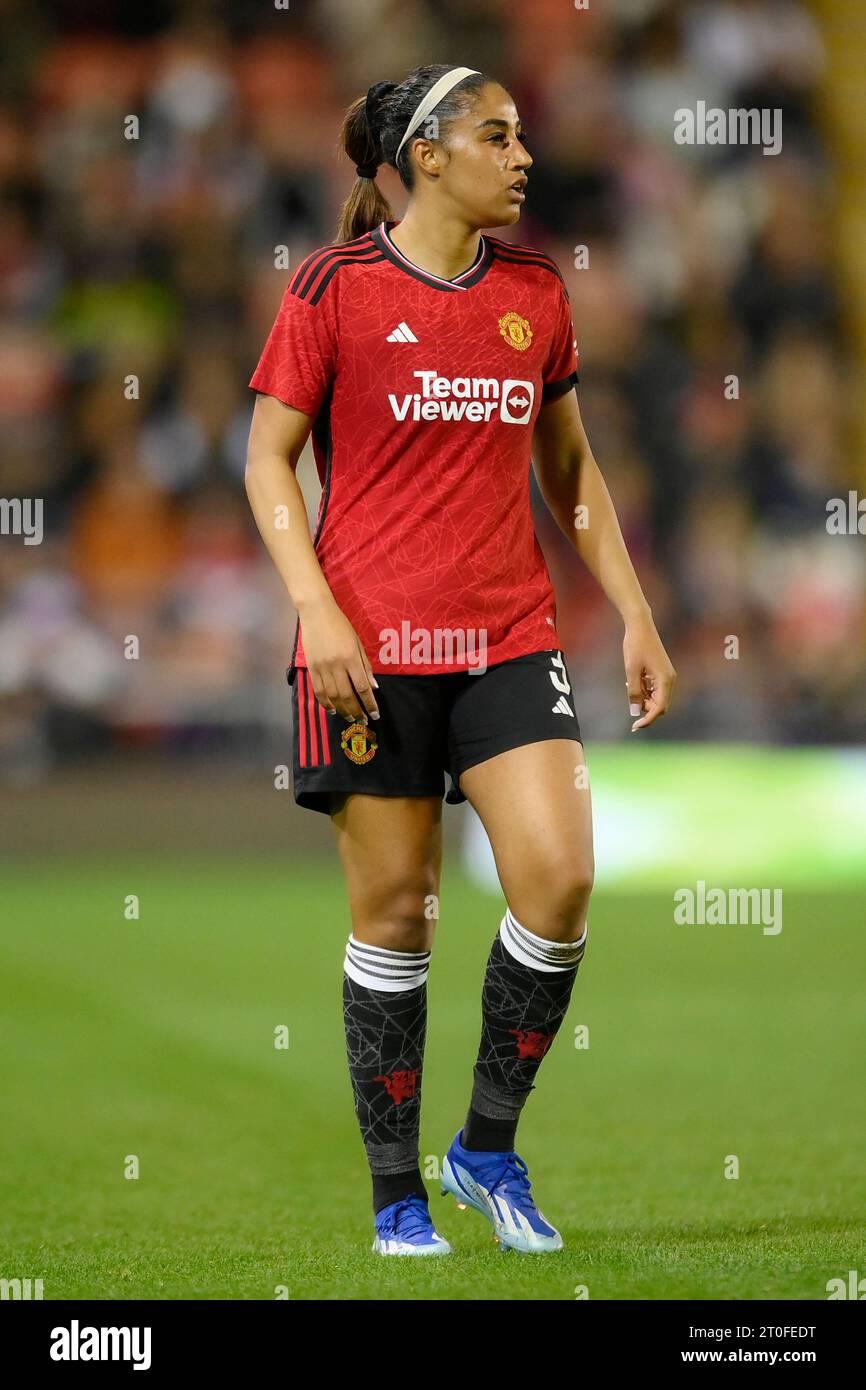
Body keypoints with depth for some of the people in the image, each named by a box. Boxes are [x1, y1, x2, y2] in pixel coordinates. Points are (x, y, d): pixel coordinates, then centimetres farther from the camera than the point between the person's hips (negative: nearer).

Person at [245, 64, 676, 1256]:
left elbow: (572, 469, 19)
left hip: (511, 639, 4)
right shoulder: (335, 286, -4)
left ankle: (489, 1146, 7)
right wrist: (316, 606, -13)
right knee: (395, 907, 0)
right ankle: (396, 1192, 12)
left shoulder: (536, 290, 10)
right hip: (373, 645, -4)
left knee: (559, 879, -11)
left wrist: (635, 616, 13)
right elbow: (268, 458, -2)